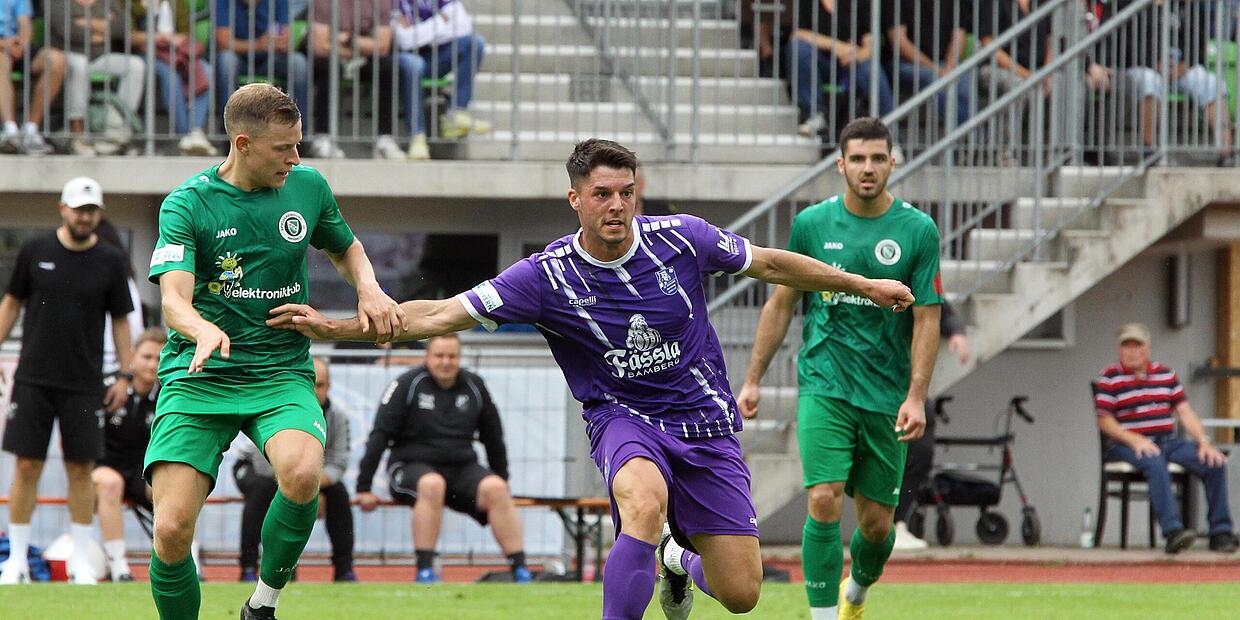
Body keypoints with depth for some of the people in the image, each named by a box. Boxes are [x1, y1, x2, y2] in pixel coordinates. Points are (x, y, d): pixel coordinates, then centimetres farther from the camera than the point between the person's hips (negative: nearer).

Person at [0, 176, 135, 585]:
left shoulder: (110, 261, 3)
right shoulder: (35, 251, 2)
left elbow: (120, 319, 8)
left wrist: (125, 375, 3)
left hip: (84, 383, 0)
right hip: (33, 379, 0)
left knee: (81, 468, 0)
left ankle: (82, 560, 9)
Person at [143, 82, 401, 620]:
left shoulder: (308, 187, 7)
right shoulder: (187, 204, -4)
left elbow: (345, 247, 27)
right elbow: (174, 297, -16)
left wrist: (369, 289, 5)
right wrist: (204, 329, -38)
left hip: (281, 373, 2)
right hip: (197, 376, -2)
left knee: (302, 474, -32)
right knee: (171, 530, -18)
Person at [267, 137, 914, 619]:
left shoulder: (681, 238, -10)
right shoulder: (547, 276, -15)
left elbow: (771, 263, 7)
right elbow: (440, 314, -17)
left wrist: (862, 284, 15)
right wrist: (336, 327, -28)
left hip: (704, 419, 3)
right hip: (624, 417, -2)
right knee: (644, 501, -40)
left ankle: (681, 559, 36)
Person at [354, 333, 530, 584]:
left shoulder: (474, 387, 8)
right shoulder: (408, 385, -3)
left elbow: (494, 439, 19)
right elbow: (379, 437, -5)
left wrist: (502, 480, 23)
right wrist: (364, 487, -9)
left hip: (462, 469, 3)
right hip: (413, 467, -3)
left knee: (495, 488, -26)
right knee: (432, 484, -38)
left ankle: (520, 570, -26)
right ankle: (425, 570, -36)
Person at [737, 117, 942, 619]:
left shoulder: (918, 230, -2)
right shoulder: (811, 224, 2)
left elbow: (927, 318, -1)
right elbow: (781, 304, 10)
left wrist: (916, 397, -10)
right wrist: (752, 380, 8)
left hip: (886, 396, 0)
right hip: (824, 385, 0)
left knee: (876, 522, 7)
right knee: (825, 502, -17)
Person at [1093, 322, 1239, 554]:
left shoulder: (1165, 375, 16)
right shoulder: (1109, 379, 2)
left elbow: (1185, 412, 12)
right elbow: (1105, 421, -4)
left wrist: (1203, 442, -4)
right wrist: (1134, 440, -20)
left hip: (1167, 440, 5)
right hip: (1126, 446, -5)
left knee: (1214, 463, -16)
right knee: (1155, 464, -39)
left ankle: (1220, 533, -12)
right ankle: (1173, 530, -49)